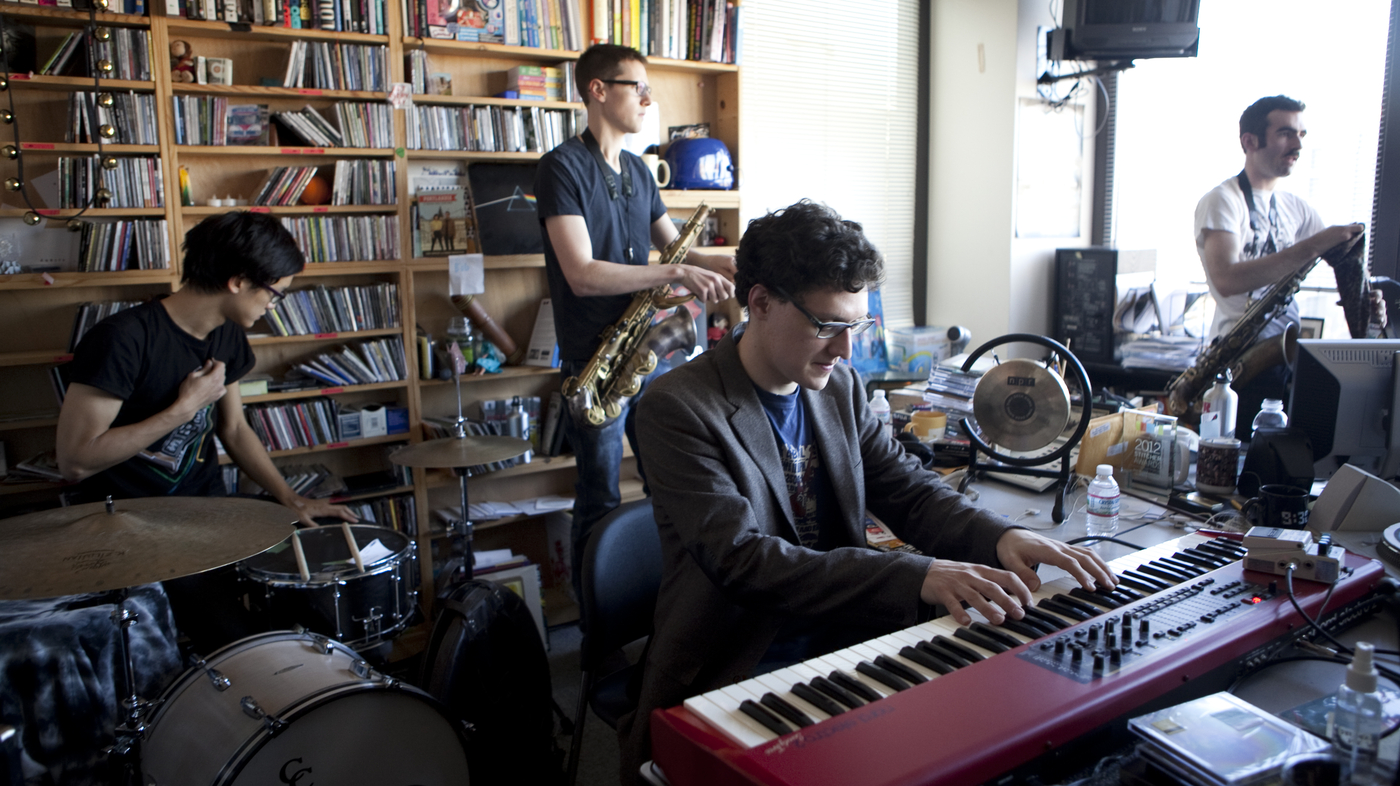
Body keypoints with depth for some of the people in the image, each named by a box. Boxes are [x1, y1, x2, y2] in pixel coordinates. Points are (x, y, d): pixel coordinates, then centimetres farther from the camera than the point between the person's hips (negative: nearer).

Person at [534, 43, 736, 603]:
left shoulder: (637, 171, 14)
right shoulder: (563, 167, -11)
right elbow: (583, 274, -21)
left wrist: (731, 264, -2)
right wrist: (677, 274, -23)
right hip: (593, 362, -7)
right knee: (601, 503, 2)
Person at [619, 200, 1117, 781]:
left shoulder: (838, 386, 7)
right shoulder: (677, 407, -15)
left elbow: (908, 489, 9)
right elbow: (741, 558, -24)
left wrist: (1000, 538, -13)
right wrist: (917, 578, -31)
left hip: (846, 643, 7)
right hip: (735, 676, -6)